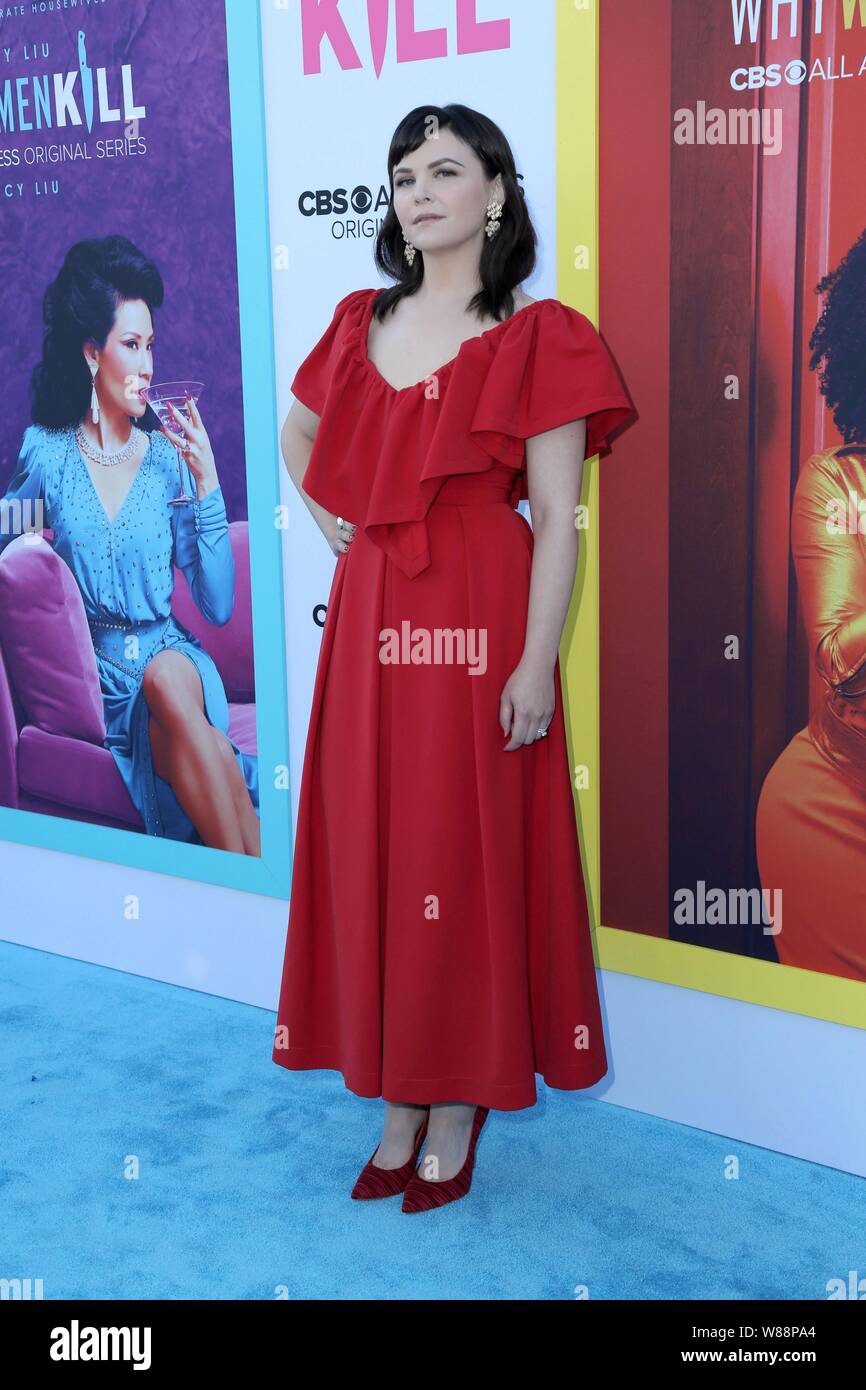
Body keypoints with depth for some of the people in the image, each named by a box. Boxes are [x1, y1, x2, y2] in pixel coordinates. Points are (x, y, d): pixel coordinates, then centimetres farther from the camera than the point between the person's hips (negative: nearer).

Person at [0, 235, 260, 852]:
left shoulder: (169, 457, 4)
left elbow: (219, 606, -1)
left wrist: (208, 483, -8)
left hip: (170, 656, 1)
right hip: (93, 671, 0)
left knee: (168, 676, -35)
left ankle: (251, 875, -32)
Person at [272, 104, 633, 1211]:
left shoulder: (535, 338, -4)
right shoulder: (361, 323, 12)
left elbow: (556, 518, -9)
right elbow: (299, 433, 29)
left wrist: (535, 665, -15)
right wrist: (327, 516, 12)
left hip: (477, 621, -5)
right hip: (368, 617, 6)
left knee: (466, 855, 2)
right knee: (371, 851, 8)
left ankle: (457, 1108, 17)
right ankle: (397, 1102, 23)